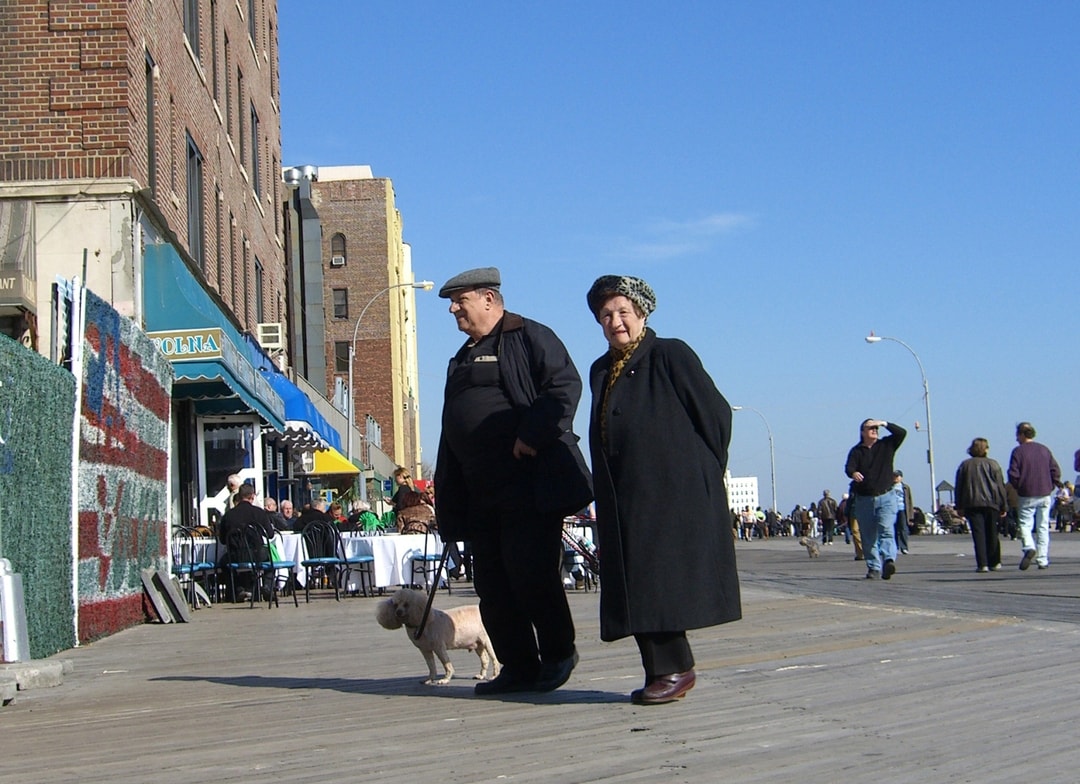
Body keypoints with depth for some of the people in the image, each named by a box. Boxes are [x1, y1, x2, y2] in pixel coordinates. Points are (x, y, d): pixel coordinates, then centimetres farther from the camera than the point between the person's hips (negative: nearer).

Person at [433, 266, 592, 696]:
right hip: (483, 493, 8)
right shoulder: (463, 359, 23)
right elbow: (451, 432, 23)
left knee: (531, 572, -9)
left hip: (531, 483, -8)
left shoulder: (530, 337, -1)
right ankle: (518, 668, 14)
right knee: (492, 584, 6)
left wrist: (532, 437, -20)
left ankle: (559, 653, 10)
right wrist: (448, 504, 17)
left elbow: (565, 385, -13)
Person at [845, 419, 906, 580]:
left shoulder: (886, 445, 9)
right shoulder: (856, 451, 3)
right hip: (864, 499, 1)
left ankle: (889, 561, -33)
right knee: (868, 536, 4)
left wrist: (884, 423, -8)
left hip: (886, 497, -1)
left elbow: (902, 433, 0)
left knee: (886, 530, -18)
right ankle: (873, 567, 11)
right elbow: (848, 467, -12)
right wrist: (853, 473, -35)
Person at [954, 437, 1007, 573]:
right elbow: (1000, 486, 1)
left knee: (978, 534, -4)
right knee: (992, 534, 11)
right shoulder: (992, 464, 3)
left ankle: (982, 564, -12)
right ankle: (994, 562, 16)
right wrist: (1004, 506, 5)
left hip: (972, 504, 0)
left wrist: (959, 507, 13)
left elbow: (959, 487, 8)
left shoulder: (964, 465, 8)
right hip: (991, 503, 0)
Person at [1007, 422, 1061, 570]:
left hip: (1027, 496, -4)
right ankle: (1043, 560, 4)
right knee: (1043, 527, 7)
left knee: (1025, 524, 2)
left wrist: (1018, 487, 6)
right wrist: (1050, 487, 12)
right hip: (1045, 495, 4)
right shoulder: (1044, 450, 8)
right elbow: (1056, 470, 4)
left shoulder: (1018, 451, -5)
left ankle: (1029, 547, -25)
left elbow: (1013, 474, -10)